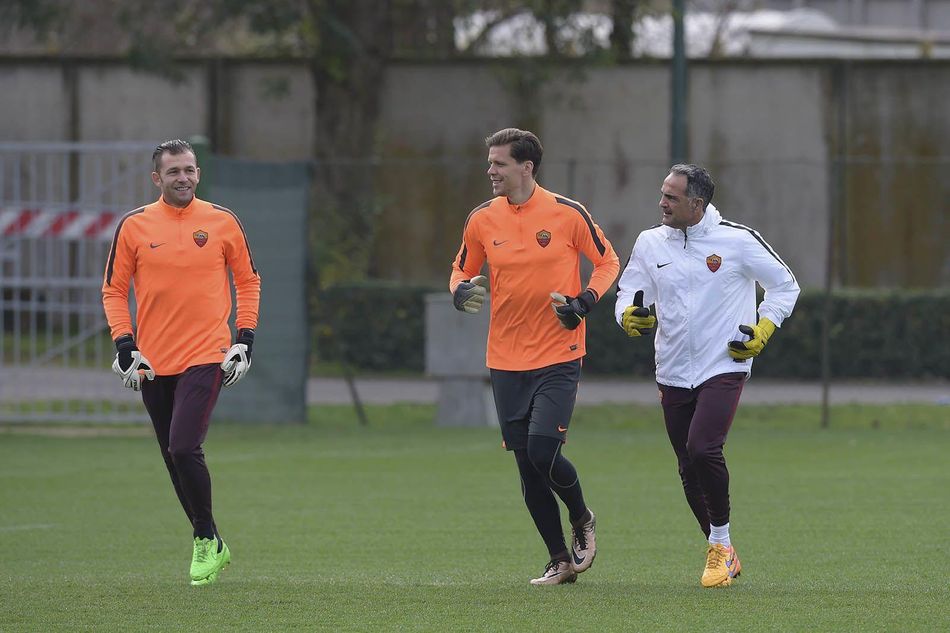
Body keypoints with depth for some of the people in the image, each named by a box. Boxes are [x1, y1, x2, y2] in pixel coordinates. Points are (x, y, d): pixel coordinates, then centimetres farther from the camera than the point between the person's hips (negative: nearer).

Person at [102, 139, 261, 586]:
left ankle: (206, 540, 0)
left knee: (184, 448, -17)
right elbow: (113, 289, 7)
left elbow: (248, 281, 11)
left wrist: (245, 340, 2)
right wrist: (124, 344, -5)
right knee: (174, 460, 7)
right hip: (153, 363, 3)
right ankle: (210, 547, 20)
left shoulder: (222, 222, 2)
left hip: (206, 356, -3)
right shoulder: (134, 226, 2)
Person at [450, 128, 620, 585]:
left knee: (543, 452, -17)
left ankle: (582, 521, 14)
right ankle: (560, 561, 16)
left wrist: (584, 301, -11)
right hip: (506, 360, 4)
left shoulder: (568, 214, -5)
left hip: (558, 358, -4)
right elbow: (462, 270, 16)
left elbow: (607, 262, 6)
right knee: (528, 467, 4)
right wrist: (461, 291, -7)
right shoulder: (482, 220, 3)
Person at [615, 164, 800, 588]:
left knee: (703, 449, -23)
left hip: (724, 367, -5)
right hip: (673, 373, 5)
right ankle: (723, 554, 24)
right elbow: (627, 294, 9)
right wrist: (631, 315, -14)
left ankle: (721, 542, -5)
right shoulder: (650, 242, 4)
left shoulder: (738, 240, -6)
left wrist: (763, 330, -7)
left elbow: (784, 285, 5)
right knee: (689, 470, 6)